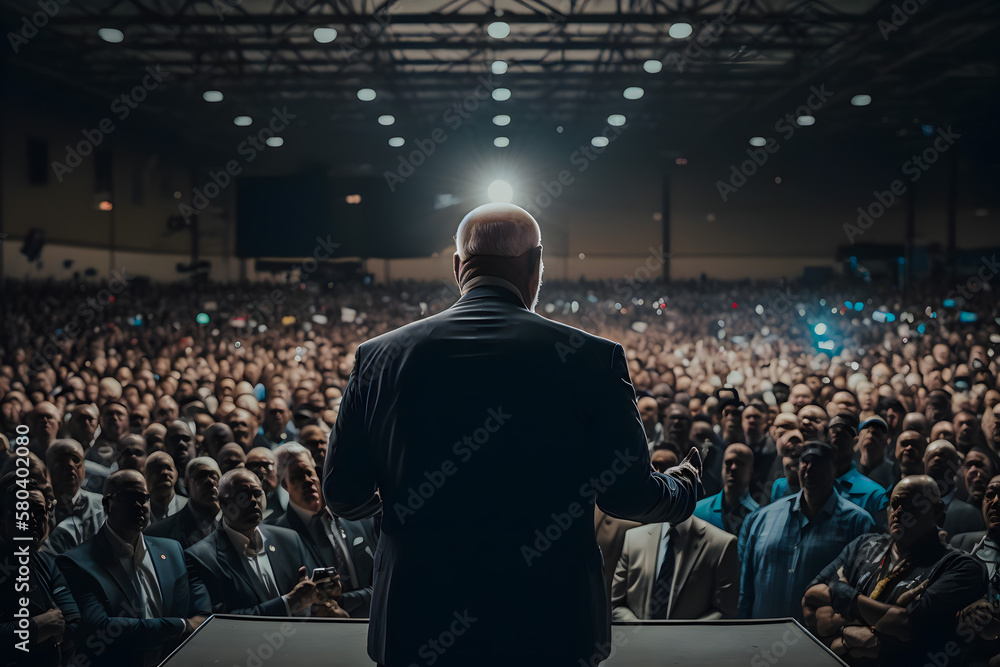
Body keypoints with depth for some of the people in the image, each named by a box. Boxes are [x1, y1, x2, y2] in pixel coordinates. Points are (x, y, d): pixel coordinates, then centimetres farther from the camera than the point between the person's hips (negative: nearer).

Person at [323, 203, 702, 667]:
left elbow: (344, 499, 0)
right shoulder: (591, 358, -10)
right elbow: (630, 495, -6)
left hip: (415, 629, 2)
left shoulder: (377, 356, -4)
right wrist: (685, 488, 16)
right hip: (550, 629, -1)